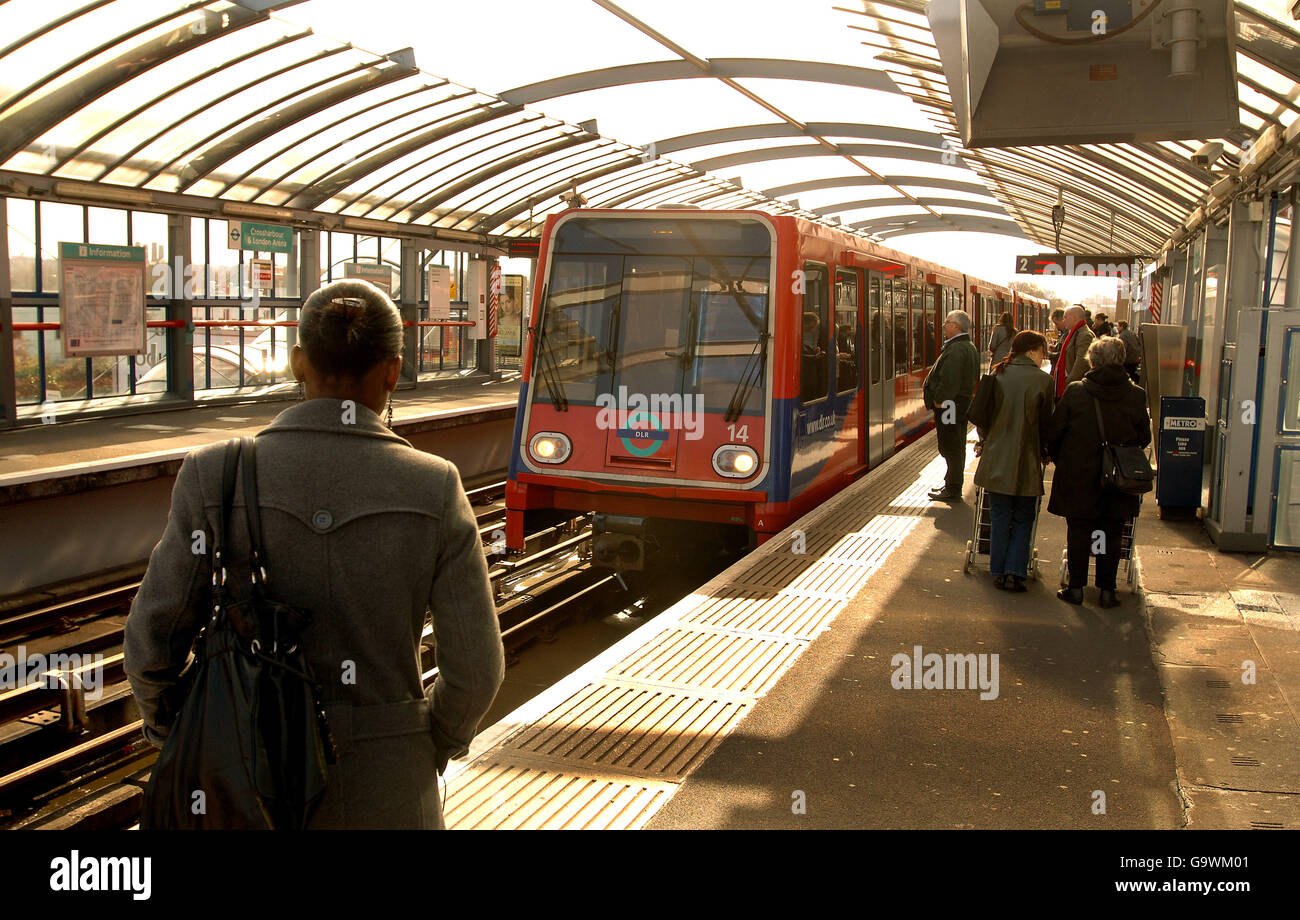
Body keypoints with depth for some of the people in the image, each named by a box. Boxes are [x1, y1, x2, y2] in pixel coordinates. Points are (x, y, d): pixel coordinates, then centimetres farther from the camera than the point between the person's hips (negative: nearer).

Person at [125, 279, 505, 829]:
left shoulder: (218, 478, -12)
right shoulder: (435, 490, -13)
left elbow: (153, 643, -8)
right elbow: (474, 667, -10)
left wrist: (168, 728, 13)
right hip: (381, 790, 0)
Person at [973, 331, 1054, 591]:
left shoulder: (997, 375, 1)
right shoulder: (1042, 380, -8)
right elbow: (1046, 423, -1)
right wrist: (1043, 453, 14)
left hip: (996, 459, 3)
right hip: (1026, 462, -3)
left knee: (999, 518, 12)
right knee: (1023, 519, 11)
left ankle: (999, 571, 14)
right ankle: (1014, 572, 3)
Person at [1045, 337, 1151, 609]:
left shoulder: (1074, 392, -9)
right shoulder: (1136, 396, -6)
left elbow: (1053, 433, -4)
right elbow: (1144, 438, 3)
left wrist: (1061, 460, 12)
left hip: (1078, 477, -1)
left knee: (1078, 532, 10)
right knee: (1111, 534, 11)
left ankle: (1076, 587, 15)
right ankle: (1107, 590, 15)